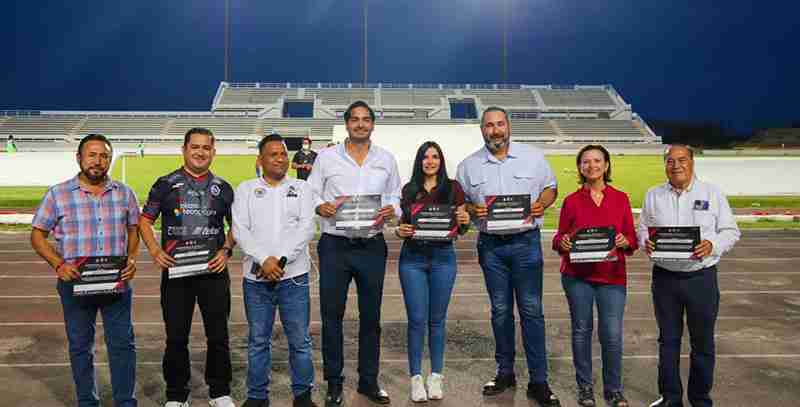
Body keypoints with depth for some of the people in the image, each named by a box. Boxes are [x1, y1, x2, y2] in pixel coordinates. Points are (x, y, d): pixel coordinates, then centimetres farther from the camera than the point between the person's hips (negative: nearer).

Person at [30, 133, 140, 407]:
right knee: (80, 346, 12)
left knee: (123, 343, 5)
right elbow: (37, 235, 3)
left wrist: (132, 258, -4)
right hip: (75, 282, -1)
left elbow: (133, 228, 12)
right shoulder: (58, 194, -2)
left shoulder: (124, 193, 4)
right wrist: (58, 264, -12)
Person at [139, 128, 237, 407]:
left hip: (214, 270, 1)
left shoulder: (222, 187, 8)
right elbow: (145, 220, 7)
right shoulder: (166, 184, 4)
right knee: (176, 337, 7)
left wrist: (226, 250, -3)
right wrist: (155, 251, -8)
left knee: (218, 335, 7)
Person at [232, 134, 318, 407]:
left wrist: (279, 259, -14)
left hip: (294, 276, 0)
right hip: (256, 277, 1)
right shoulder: (245, 189, 8)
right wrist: (264, 260, -15)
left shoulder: (302, 188, 7)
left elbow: (307, 228, -4)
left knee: (300, 340, 5)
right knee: (258, 341, 10)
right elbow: (240, 230, -2)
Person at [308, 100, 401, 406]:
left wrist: (391, 210, -10)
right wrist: (321, 207, -17)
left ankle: (368, 381, 25)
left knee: (370, 316, 10)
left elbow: (397, 197, 11)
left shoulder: (386, 159, 9)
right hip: (335, 246, -1)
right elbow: (311, 195, 4)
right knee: (331, 316, 3)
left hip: (372, 246, 2)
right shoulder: (326, 157, 3)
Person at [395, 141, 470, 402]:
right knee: (417, 319, 1)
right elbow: (401, 223, 12)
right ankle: (416, 377, 14)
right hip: (412, 257, 1)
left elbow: (460, 230, 6)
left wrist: (465, 221, -16)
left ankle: (436, 376, 21)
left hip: (443, 257, 0)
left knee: (437, 319, 9)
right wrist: (400, 231, -10)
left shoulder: (453, 188, 3)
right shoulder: (409, 189, 6)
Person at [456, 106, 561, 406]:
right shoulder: (468, 165, 5)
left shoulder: (533, 157, 3)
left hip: (526, 242, -2)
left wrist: (541, 204, -11)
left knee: (531, 310, -2)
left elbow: (550, 188, 10)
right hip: (490, 245, 2)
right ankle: (505, 373, 24)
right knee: (500, 310, 11)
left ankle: (539, 381, 6)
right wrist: (472, 210, -12)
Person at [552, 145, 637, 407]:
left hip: (612, 276, 0)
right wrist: (563, 242, -16)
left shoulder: (620, 199, 6)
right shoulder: (571, 201, 2)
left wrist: (624, 242, -15)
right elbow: (559, 238, 6)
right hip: (577, 276, 0)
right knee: (581, 329, 7)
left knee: (612, 334, -2)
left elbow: (632, 239, 7)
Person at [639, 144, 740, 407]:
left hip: (701, 277, -1)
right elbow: (643, 228, 10)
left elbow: (731, 231, 1)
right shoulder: (653, 196, 6)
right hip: (664, 277, 2)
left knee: (703, 342, 8)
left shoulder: (712, 194, 1)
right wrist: (646, 242, -12)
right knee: (668, 340, 11)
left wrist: (712, 245, -18)